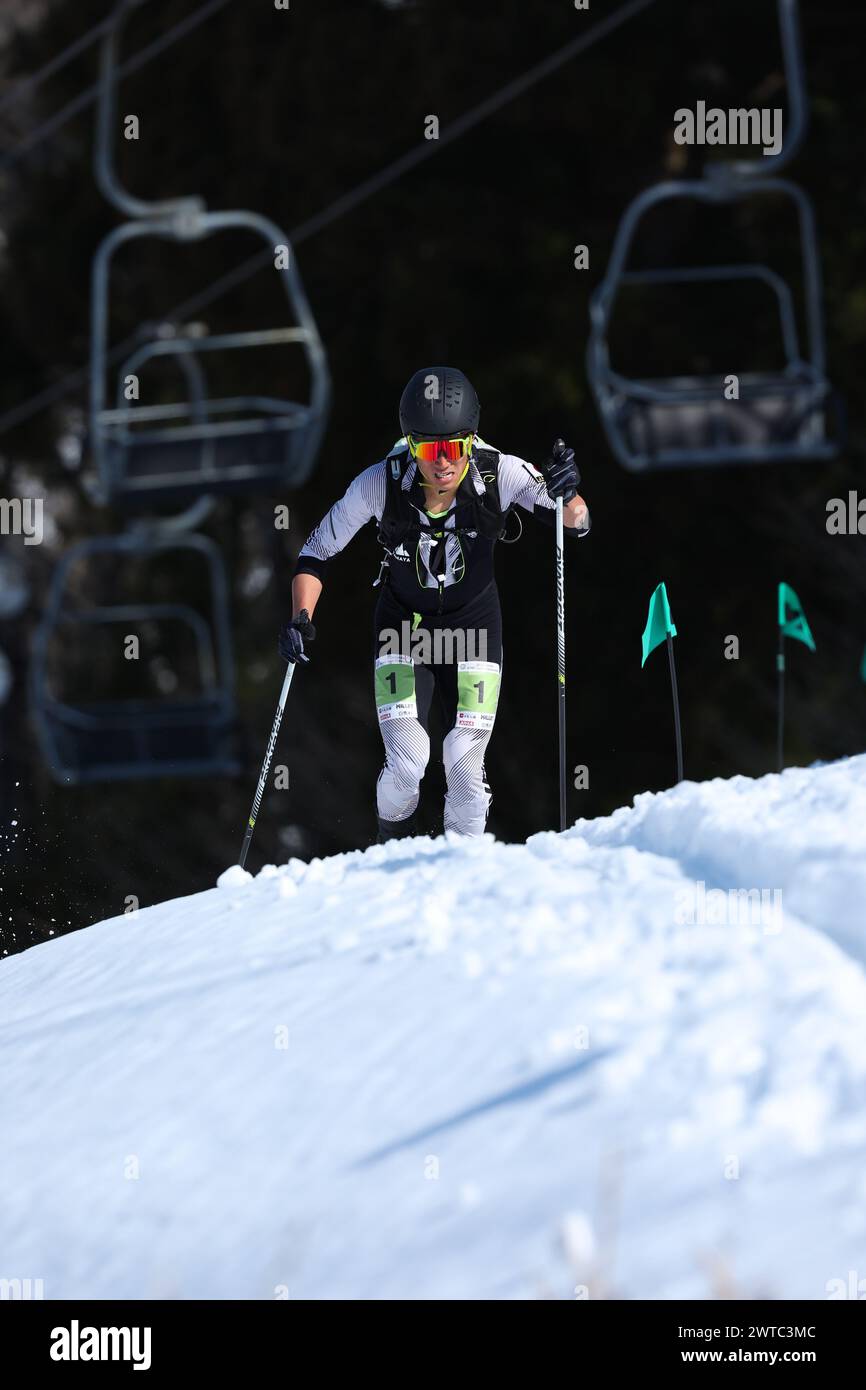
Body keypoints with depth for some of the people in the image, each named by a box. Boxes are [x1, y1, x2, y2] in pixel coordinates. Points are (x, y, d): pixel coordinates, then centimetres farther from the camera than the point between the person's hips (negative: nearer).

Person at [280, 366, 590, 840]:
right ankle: (393, 849, 18)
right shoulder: (381, 483, -26)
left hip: (473, 623, 1)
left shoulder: (499, 473, -26)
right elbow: (318, 552, -13)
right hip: (402, 623, 0)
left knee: (465, 769, -8)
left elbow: (576, 522, -26)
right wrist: (300, 618, -26)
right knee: (407, 766, -13)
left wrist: (566, 496, -49)